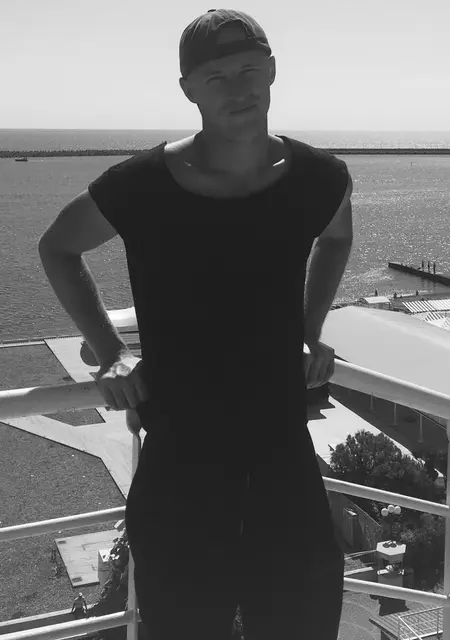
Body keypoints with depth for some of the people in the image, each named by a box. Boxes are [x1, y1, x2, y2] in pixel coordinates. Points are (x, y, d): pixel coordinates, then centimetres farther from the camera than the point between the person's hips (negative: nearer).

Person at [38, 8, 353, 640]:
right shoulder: (140, 186, -13)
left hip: (285, 449, 3)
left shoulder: (319, 178, -5)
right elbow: (58, 247, 7)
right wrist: (109, 350, 0)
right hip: (178, 459, -2)